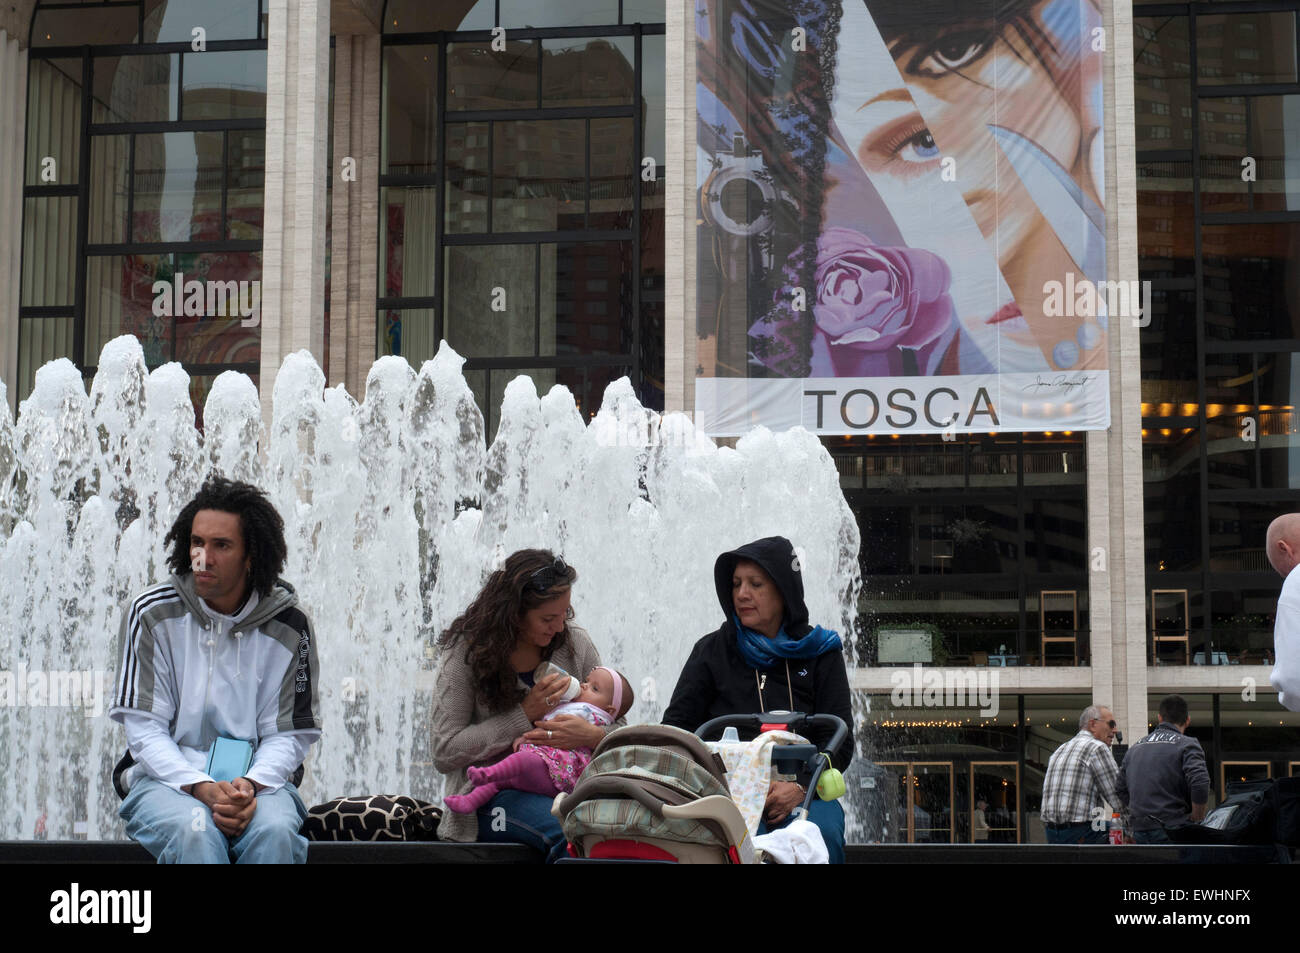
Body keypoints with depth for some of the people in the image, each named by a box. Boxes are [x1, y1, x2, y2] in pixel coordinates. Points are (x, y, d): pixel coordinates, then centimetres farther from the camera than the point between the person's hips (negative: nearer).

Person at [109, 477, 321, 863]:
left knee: (275, 831, -34)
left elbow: (287, 735, 2)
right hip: (166, 776, -1)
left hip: (258, 778, 1)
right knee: (192, 832, -35)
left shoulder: (288, 625, 1)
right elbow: (144, 729, -3)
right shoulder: (151, 613, -1)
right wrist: (202, 788, -20)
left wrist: (250, 785, -20)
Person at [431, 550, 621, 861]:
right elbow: (444, 753, -6)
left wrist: (593, 736, -15)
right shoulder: (469, 651, -1)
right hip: (493, 795, -4)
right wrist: (524, 715, -11)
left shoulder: (575, 643, 8)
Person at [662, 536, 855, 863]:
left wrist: (799, 787, -13)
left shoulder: (819, 653, 14)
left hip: (802, 792, 1)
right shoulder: (712, 650, 15)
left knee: (822, 833, -34)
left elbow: (840, 740, 6)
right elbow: (675, 727, 8)